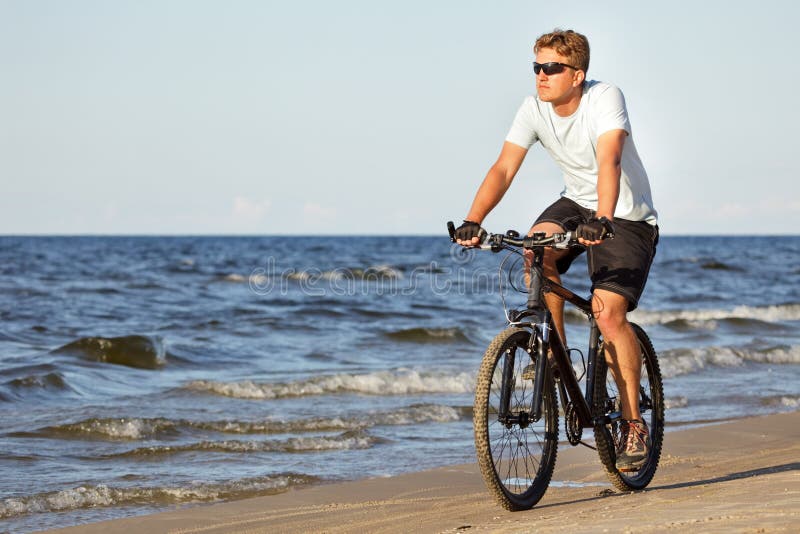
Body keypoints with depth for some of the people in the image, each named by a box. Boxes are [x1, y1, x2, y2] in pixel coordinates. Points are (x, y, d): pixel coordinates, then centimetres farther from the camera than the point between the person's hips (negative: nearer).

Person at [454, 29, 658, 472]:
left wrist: (602, 220, -54)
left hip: (627, 217, -5)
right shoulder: (534, 109, -10)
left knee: (608, 315, -19)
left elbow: (608, 162, -39)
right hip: (576, 202, 5)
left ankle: (634, 423, -5)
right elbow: (504, 168, -17)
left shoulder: (605, 99, -24)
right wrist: (473, 221, -32)